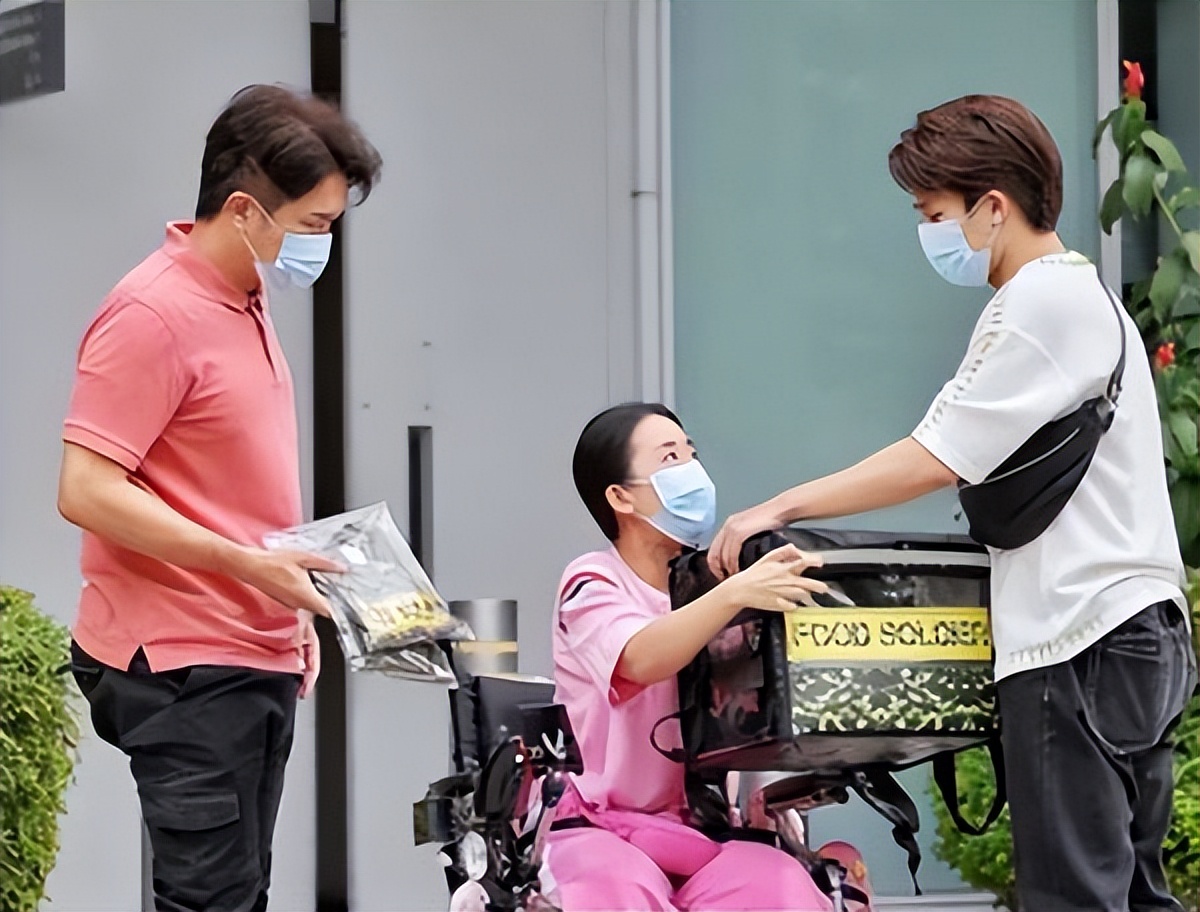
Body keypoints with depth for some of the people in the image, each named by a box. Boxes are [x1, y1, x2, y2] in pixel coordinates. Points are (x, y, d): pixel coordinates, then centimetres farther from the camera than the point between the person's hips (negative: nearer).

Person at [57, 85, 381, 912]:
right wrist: (249, 564, -21)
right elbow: (87, 490, -20)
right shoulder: (155, 313, -14)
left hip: (258, 659, 9)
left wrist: (291, 610, 18)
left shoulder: (246, 304, 14)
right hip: (183, 665, -9)